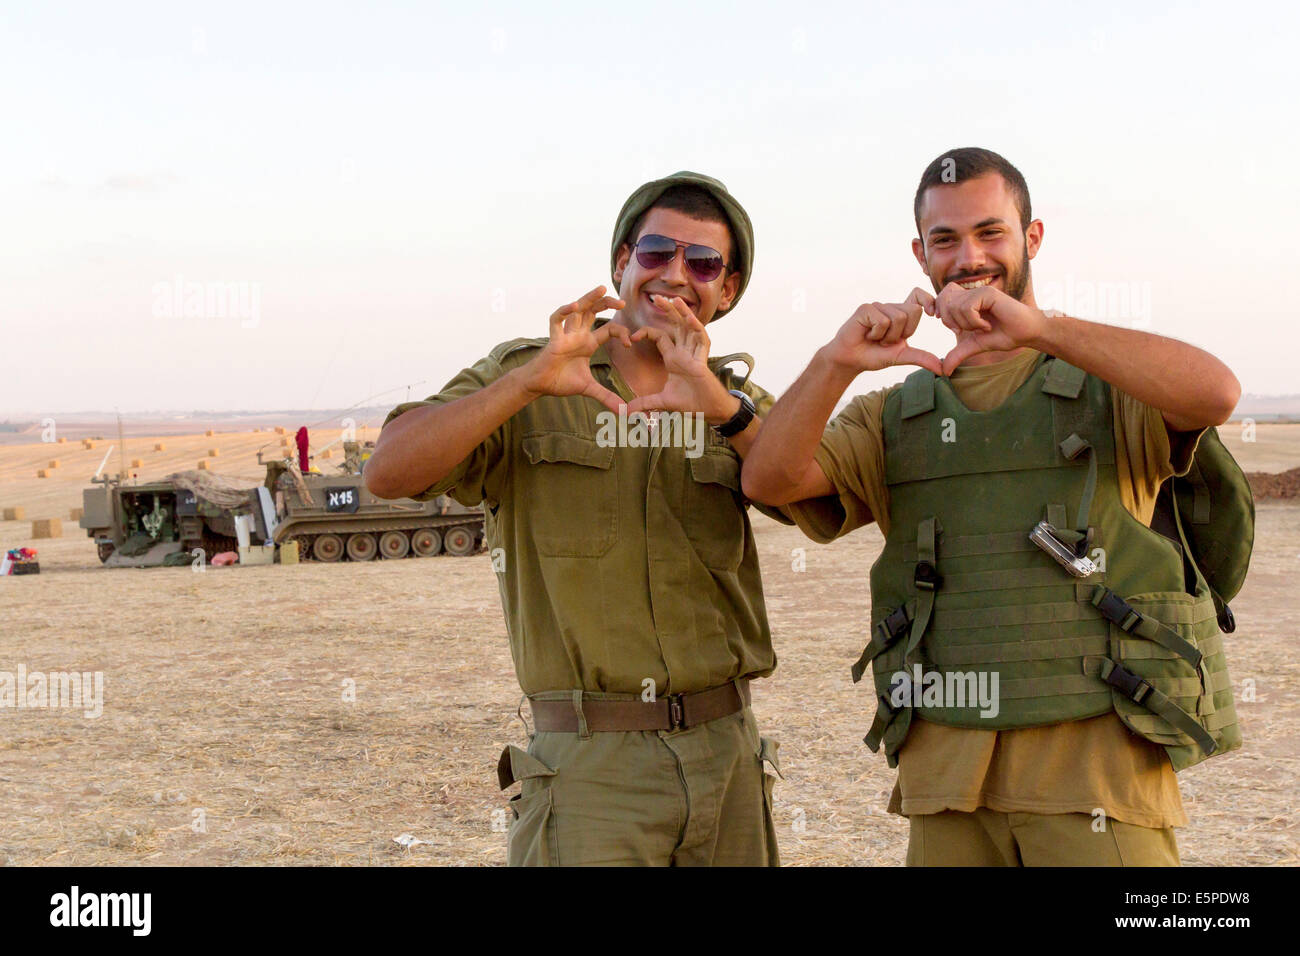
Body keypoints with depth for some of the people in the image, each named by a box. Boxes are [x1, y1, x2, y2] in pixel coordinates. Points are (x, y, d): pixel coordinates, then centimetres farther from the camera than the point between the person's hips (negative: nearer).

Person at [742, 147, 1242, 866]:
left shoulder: (1110, 390, 4)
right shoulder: (894, 421, 13)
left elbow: (1216, 393, -20)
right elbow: (769, 479, -4)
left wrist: (1038, 328, -27)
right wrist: (836, 361, -21)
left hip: (1096, 753, -3)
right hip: (946, 774, 3)